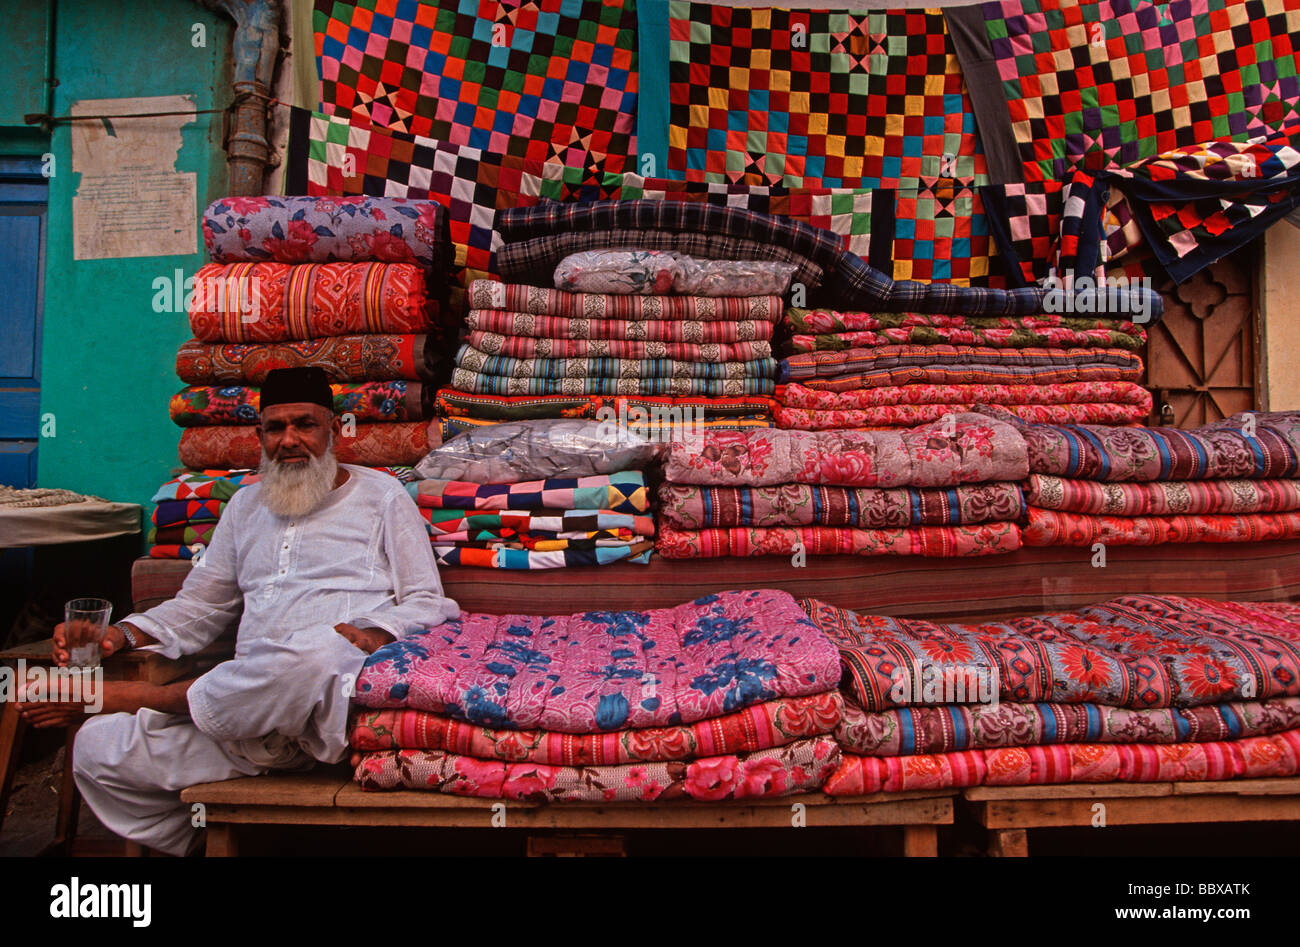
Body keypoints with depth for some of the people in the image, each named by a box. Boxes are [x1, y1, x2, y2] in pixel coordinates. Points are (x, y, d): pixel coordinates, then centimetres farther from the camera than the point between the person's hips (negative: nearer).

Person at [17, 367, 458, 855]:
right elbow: (199, 606, 26)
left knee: (315, 653, -40)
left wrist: (377, 635, -15)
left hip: (341, 692, -4)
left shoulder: (381, 495, 11)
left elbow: (427, 604, 6)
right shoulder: (246, 506, 25)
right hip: (251, 710, 5)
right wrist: (121, 635, 7)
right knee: (98, 749, -13)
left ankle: (132, 696, -16)